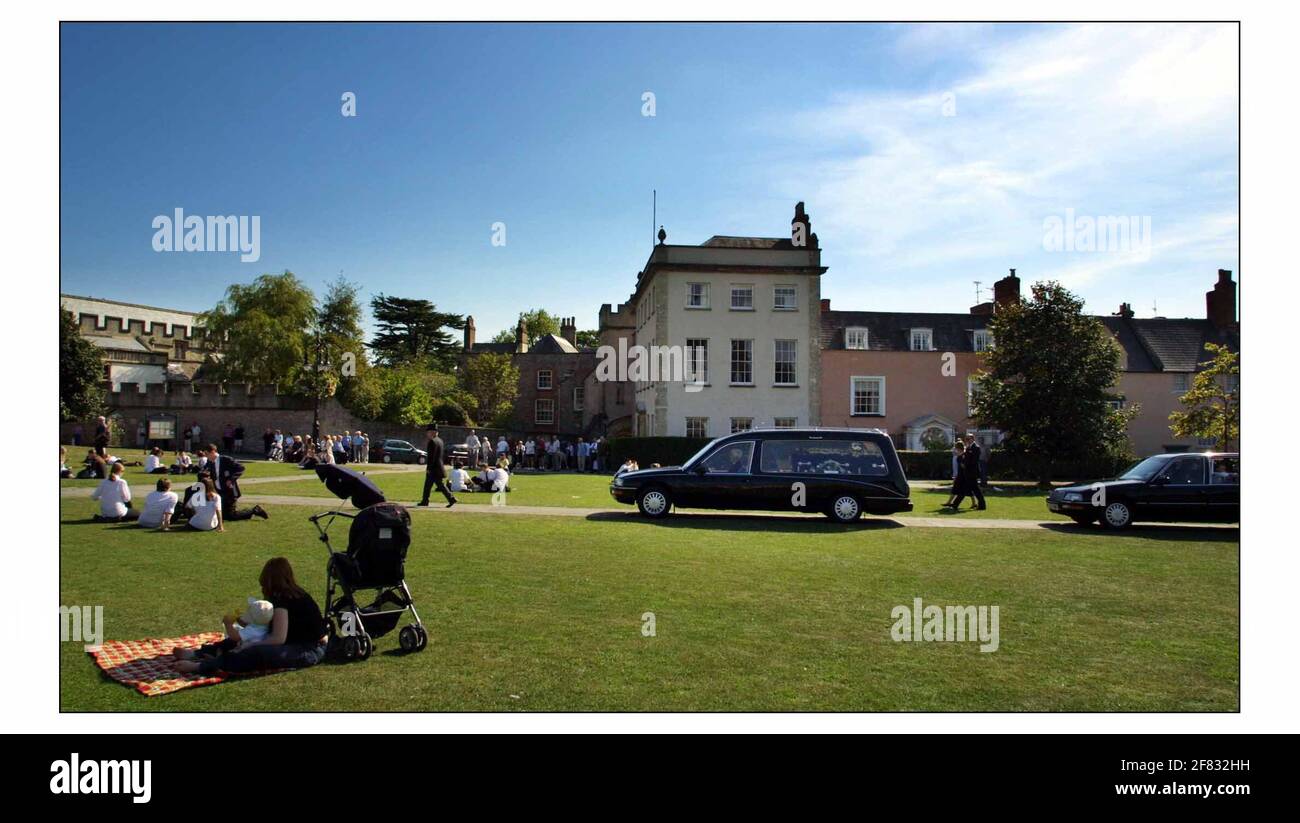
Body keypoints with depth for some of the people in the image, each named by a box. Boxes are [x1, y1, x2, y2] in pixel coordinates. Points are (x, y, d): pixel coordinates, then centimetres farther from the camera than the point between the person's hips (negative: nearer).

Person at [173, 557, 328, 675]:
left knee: (257, 653, -26)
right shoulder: (295, 593, 12)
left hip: (309, 651, -10)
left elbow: (278, 639, -19)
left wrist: (249, 646, -9)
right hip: (303, 643, 10)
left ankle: (200, 667, -17)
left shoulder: (281, 598, -14)